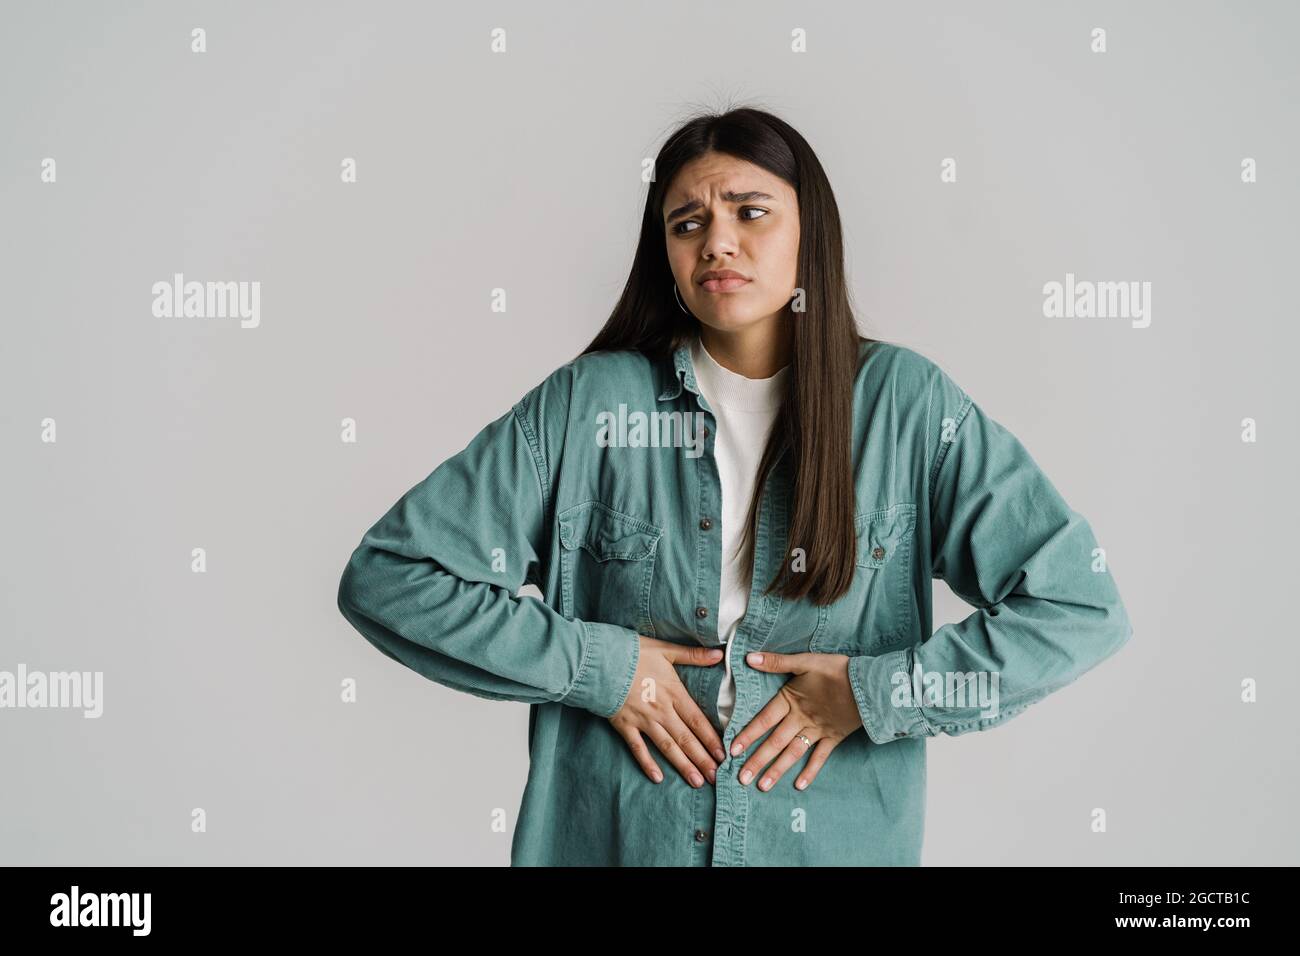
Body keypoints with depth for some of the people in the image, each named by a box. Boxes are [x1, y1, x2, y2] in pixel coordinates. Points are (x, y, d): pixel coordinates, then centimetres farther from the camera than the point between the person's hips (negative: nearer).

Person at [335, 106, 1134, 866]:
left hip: (838, 841, 0)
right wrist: (595, 667, -13)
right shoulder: (587, 406, -7)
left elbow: (1083, 608, -9)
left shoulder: (904, 403, -7)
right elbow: (387, 576, -8)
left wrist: (871, 692, -14)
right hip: (611, 840, 0)